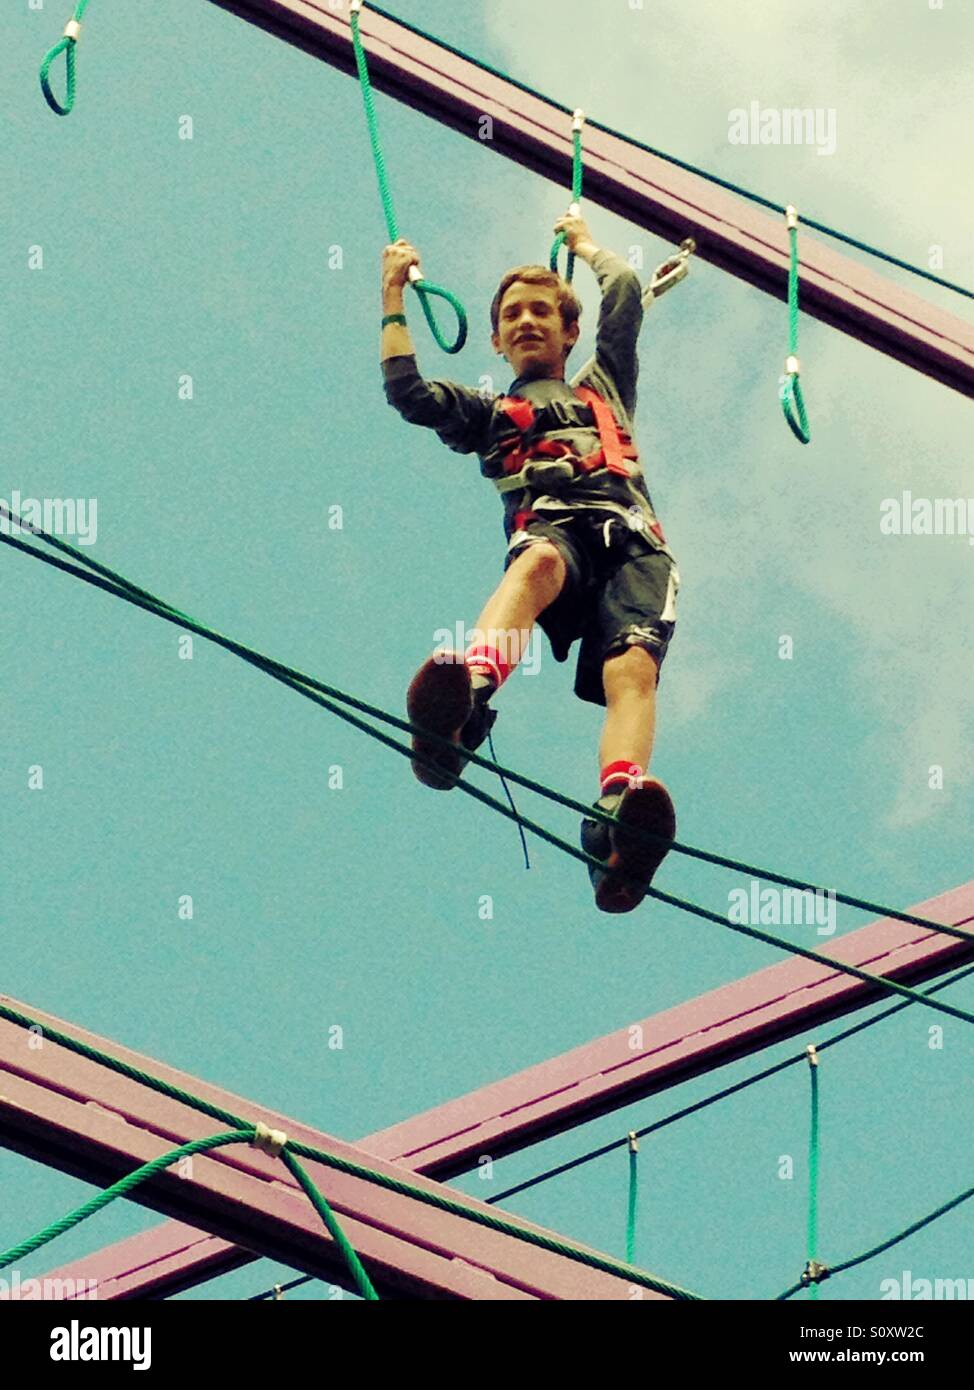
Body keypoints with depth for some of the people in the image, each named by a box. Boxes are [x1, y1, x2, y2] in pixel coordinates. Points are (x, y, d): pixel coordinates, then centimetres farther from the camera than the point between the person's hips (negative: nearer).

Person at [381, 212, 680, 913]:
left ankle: (621, 824, -64)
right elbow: (407, 392, 21)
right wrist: (393, 296, 30)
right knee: (539, 563, -42)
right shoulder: (487, 413, 37)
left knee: (632, 668, -32)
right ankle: (466, 705, -73)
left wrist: (585, 242, 56)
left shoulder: (604, 386, 42)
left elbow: (625, 291, 39)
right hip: (548, 531, -1)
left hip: (631, 538, 1)